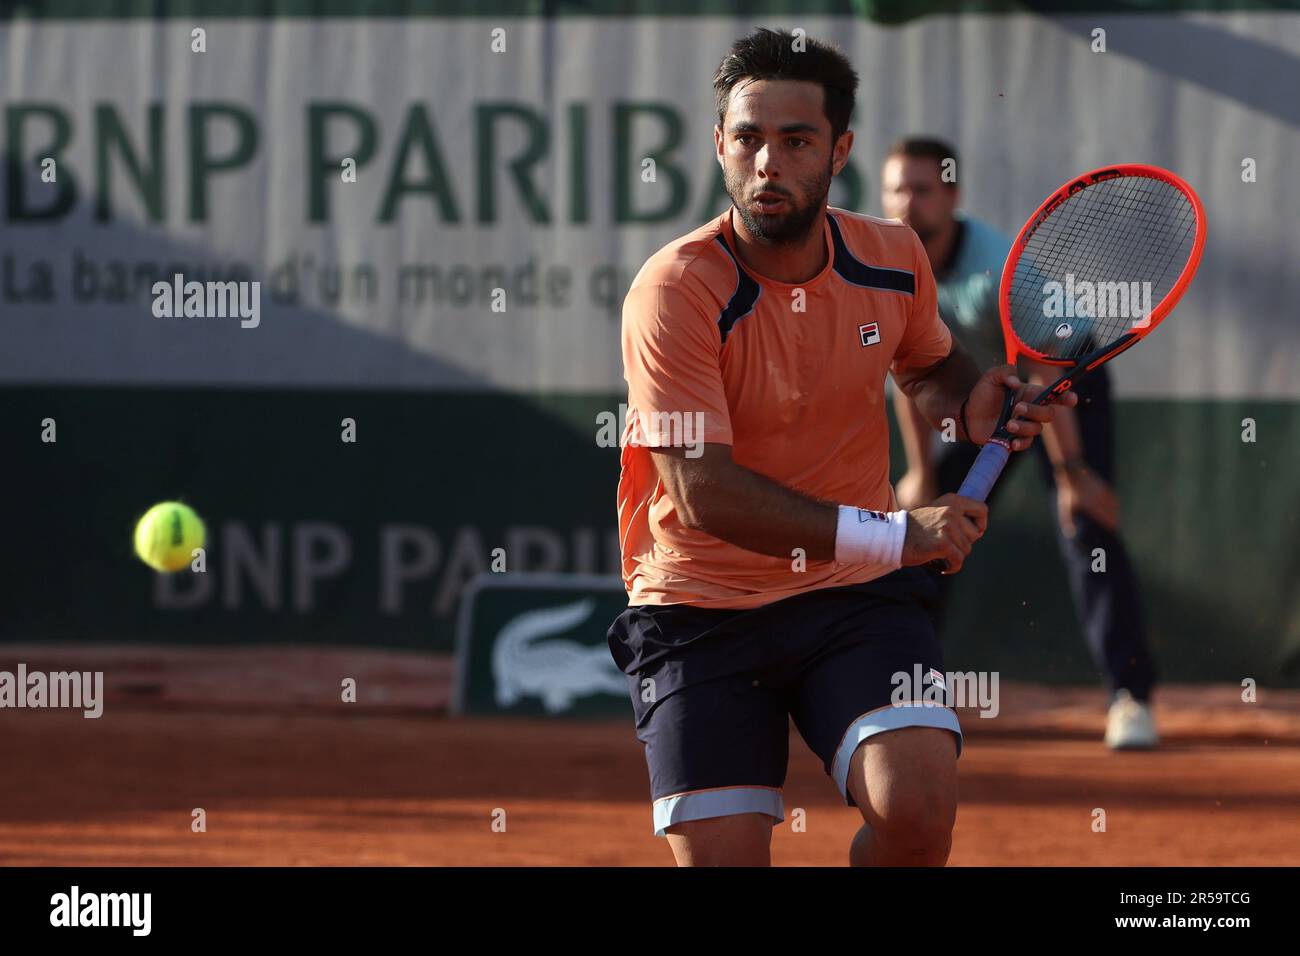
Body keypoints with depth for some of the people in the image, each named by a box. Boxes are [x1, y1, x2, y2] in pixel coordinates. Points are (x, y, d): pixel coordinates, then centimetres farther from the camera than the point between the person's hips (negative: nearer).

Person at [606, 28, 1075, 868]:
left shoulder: (895, 261, 0)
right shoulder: (677, 290, -16)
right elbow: (704, 493, -22)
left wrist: (973, 401, -1)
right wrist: (894, 536, -24)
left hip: (859, 597, 3)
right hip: (701, 605, -2)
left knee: (918, 808, -23)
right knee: (720, 857, -10)